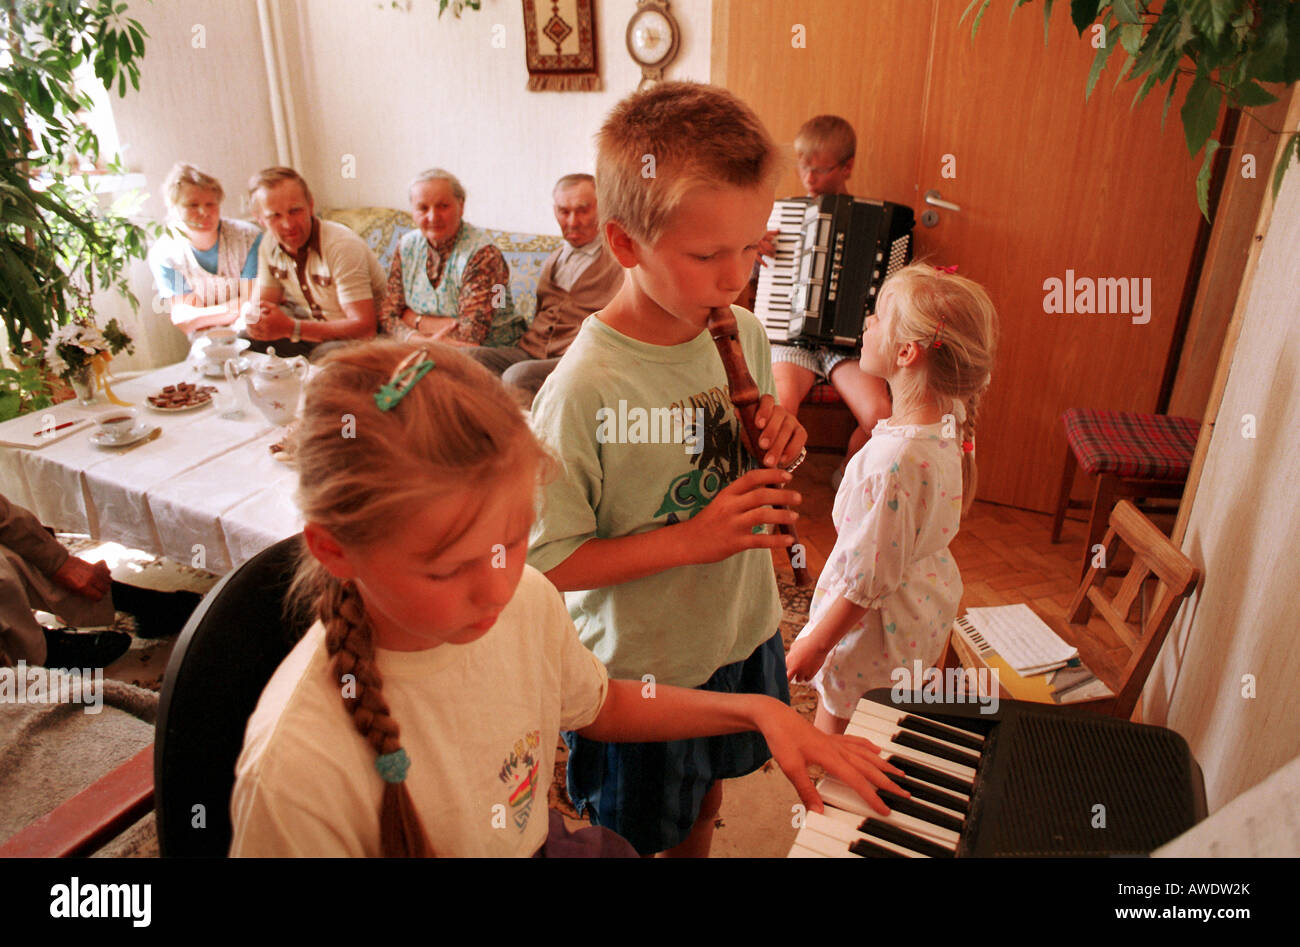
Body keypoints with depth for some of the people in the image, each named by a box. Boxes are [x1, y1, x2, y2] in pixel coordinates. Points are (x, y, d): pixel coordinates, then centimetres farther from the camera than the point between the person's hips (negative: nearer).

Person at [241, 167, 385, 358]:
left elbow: (364, 327, -30)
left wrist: (291, 328, -35)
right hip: (320, 332, 7)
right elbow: (260, 302, 8)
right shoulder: (269, 246, 0)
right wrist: (253, 318, -18)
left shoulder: (342, 246, -23)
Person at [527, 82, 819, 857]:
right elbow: (549, 561, -25)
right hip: (638, 673, -5)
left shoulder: (746, 336, -8)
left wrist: (778, 444, -14)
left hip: (743, 636, 6)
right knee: (628, 840, 21)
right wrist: (690, 539, -30)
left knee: (705, 806, 30)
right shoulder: (583, 391, -29)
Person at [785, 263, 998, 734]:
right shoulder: (950, 424, -11)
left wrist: (815, 645, -15)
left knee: (833, 730, 16)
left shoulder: (893, 460, -37)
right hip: (929, 604, 8)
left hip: (877, 626, -8)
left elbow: (869, 578, -27)